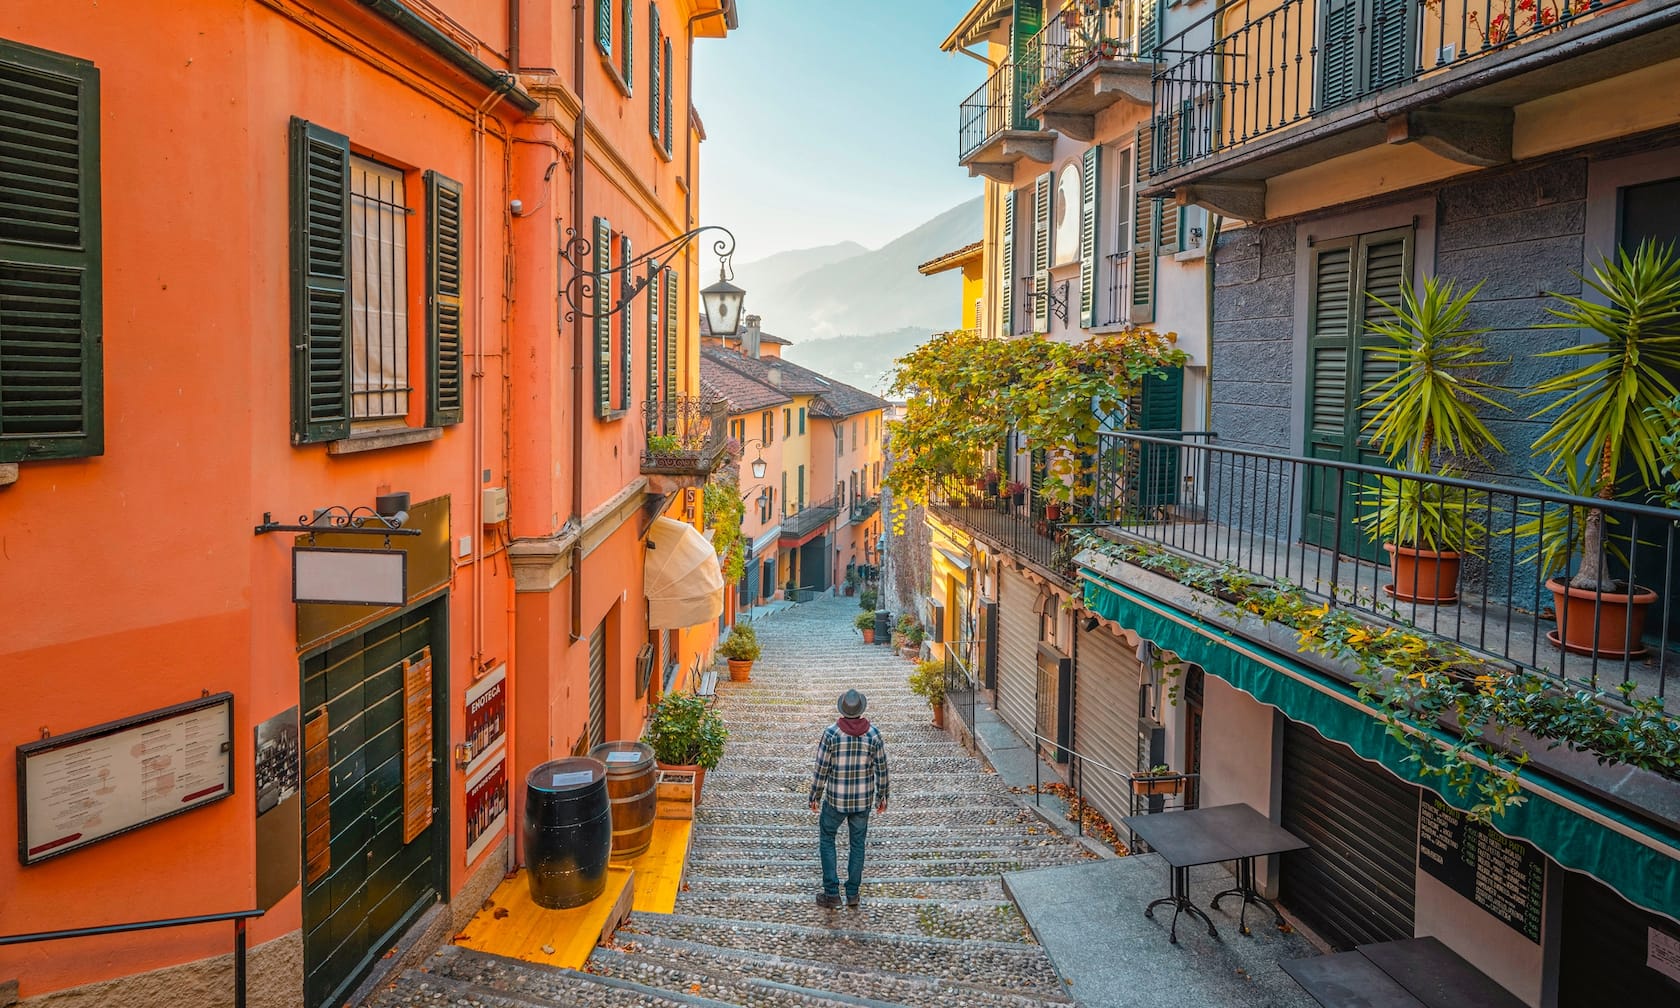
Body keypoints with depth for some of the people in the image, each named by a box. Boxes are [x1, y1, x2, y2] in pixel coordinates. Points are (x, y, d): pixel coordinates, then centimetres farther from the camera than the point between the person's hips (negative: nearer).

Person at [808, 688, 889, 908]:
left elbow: (821, 769, -11)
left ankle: (831, 892, 15)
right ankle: (852, 893, 23)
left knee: (826, 838, 17)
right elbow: (881, 769, -3)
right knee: (857, 843, 17)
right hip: (863, 799, 2)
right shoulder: (873, 734, -11)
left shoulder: (831, 733, -17)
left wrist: (815, 796, 3)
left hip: (836, 799, -2)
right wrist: (882, 796, 12)